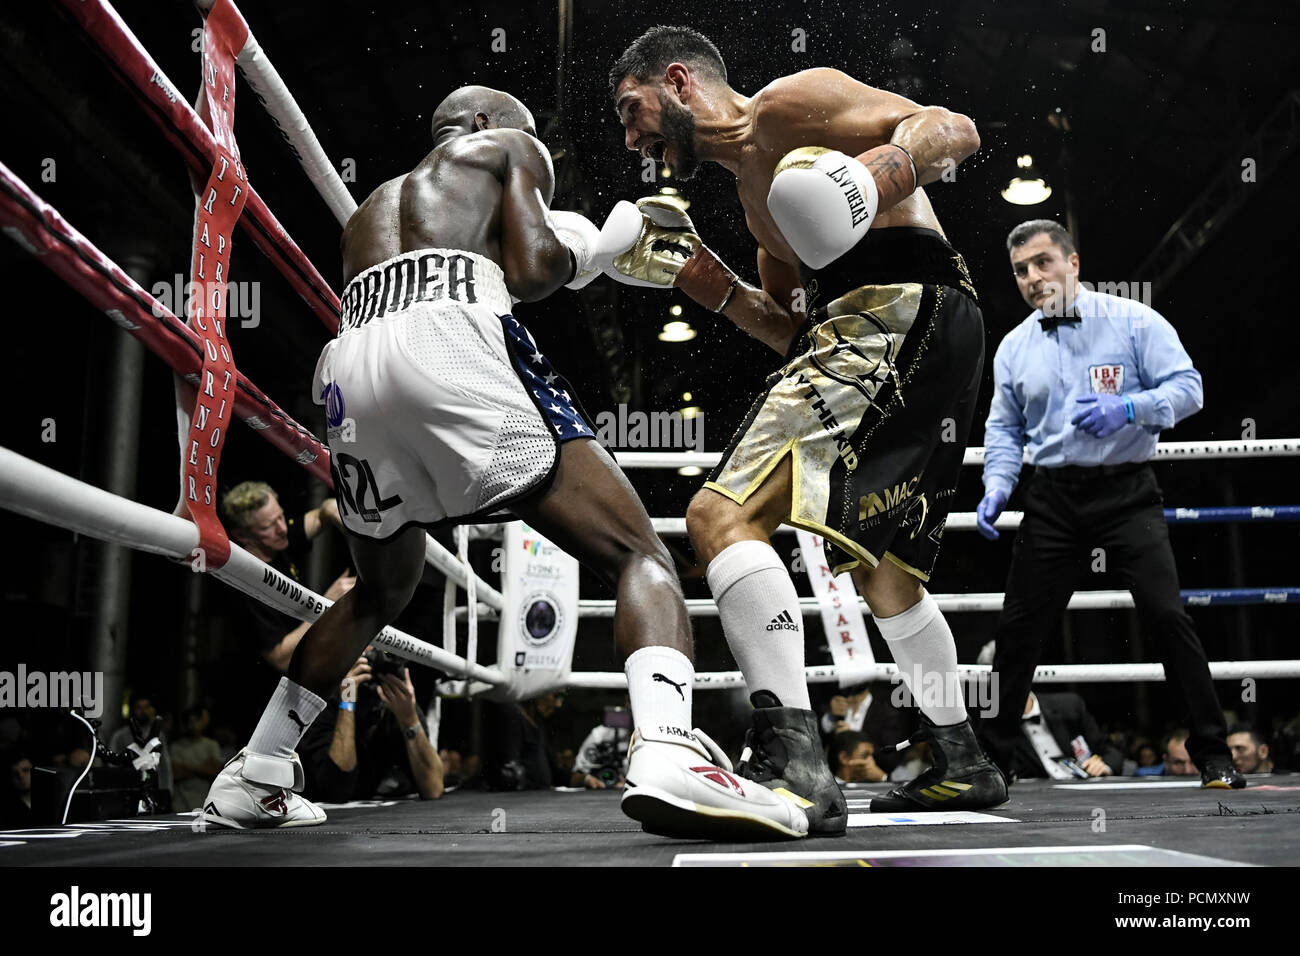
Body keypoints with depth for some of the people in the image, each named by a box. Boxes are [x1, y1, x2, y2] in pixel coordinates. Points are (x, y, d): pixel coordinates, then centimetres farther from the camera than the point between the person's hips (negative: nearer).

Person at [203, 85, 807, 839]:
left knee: (382, 592, 29)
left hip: (349, 370, 6)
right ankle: (669, 756, -30)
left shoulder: (373, 206, 40)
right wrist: (574, 252, 29)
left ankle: (254, 779, 31)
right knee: (639, 555, -5)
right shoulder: (504, 146, 24)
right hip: (451, 339, -6)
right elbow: (530, 272, 6)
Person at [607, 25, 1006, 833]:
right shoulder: (751, 187, 29)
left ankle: (791, 759, -30)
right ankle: (962, 764, 33)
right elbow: (800, 334, 25)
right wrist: (708, 282, 14)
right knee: (881, 569, 22)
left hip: (902, 310, -11)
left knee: (722, 517, -21)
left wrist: (886, 168, -26)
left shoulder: (787, 102, 3)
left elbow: (955, 128, -6)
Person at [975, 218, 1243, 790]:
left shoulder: (1133, 321, -2)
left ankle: (1212, 753, 4)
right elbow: (1004, 429, 14)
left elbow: (1187, 387, -6)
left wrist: (1129, 408, -25)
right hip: (1053, 499, 3)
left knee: (1166, 614, -11)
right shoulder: (1013, 347, 10)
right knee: (1019, 624, 4)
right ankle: (994, 746, 19)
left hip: (1127, 492, -3)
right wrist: (997, 489, -2)